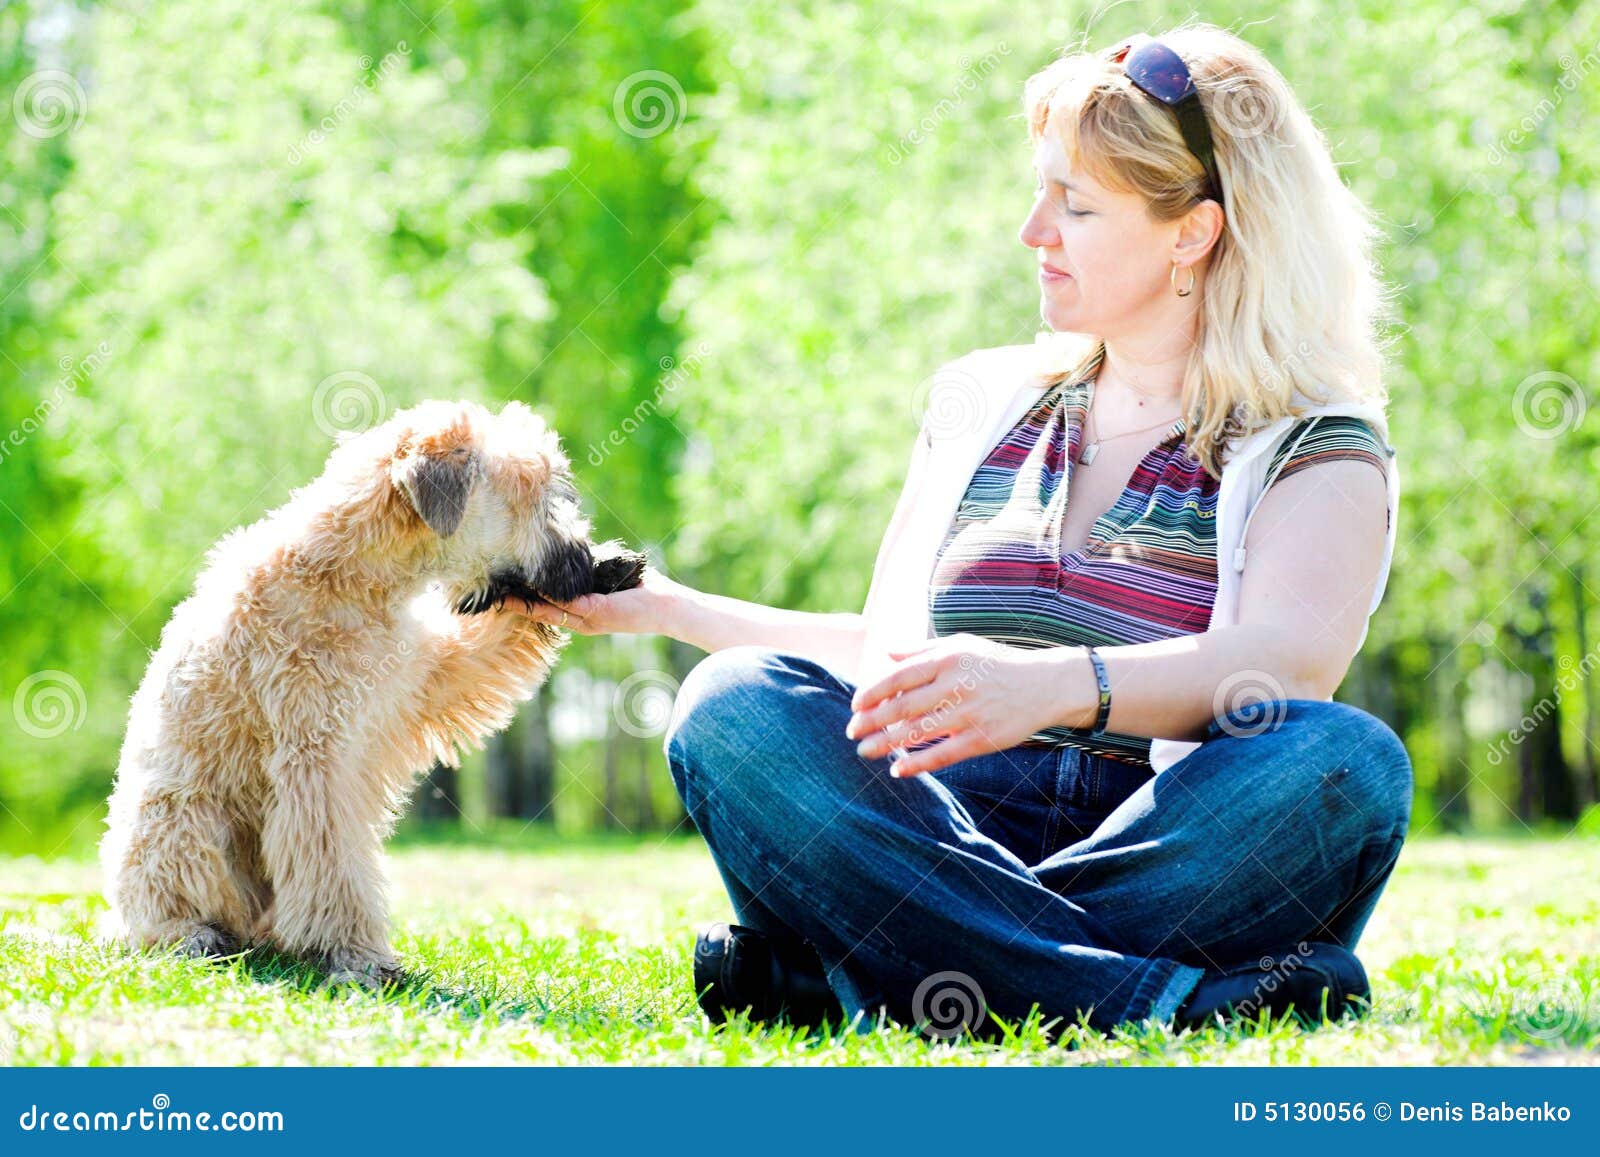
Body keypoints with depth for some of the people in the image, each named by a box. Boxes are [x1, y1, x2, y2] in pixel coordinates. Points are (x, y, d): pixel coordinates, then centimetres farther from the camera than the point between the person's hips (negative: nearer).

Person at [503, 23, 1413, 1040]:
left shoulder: (1320, 448, 5)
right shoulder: (983, 403, 22)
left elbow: (1290, 660, -16)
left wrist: (1059, 686, -34)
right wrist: (666, 607, 31)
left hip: (1168, 861, -3)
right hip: (949, 834, 3)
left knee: (1346, 760, -35)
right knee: (735, 704, -24)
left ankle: (821, 973, -36)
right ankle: (1183, 1000, -38)